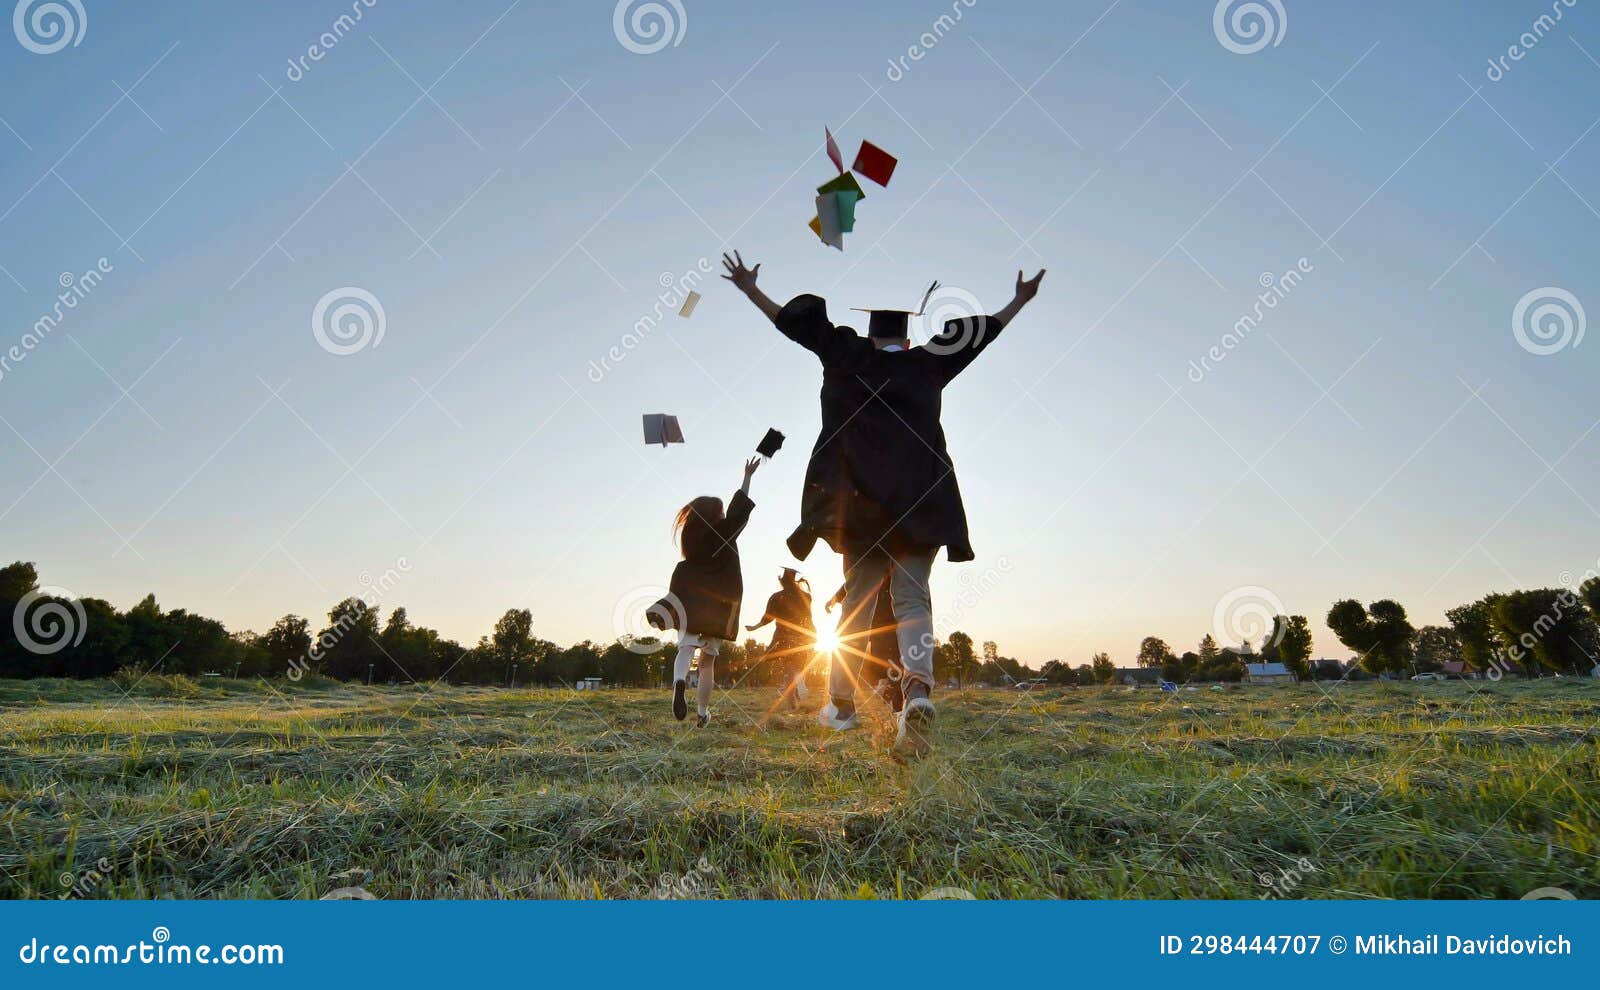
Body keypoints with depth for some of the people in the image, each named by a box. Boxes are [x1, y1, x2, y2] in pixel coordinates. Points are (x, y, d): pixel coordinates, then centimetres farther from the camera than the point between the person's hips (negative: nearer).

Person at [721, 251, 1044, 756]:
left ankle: (842, 704, 17)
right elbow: (978, 333, 22)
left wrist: (749, 288, 27)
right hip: (918, 501, -1)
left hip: (859, 500, 1)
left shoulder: (846, 356, 11)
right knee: (912, 596, -4)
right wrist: (1019, 301, 36)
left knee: (858, 599, 11)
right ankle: (918, 690, -29)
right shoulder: (928, 364, 12)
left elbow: (793, 318, 16)